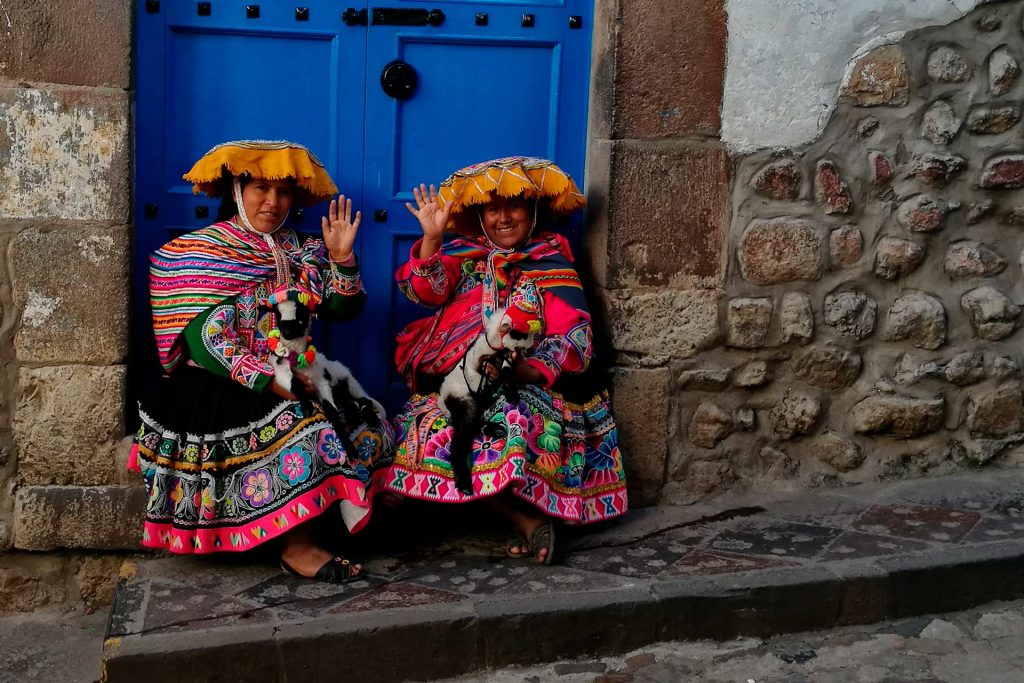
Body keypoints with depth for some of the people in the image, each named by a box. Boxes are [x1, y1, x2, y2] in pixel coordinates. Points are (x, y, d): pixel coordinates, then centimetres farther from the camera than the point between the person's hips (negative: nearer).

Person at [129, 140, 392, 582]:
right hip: (221, 389, -6)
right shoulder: (198, 253, -2)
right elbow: (205, 340, -14)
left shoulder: (298, 252, 13)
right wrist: (267, 380, -23)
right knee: (297, 420, -32)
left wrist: (341, 258, -9)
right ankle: (297, 547, -23)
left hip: (291, 376, 6)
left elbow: (342, 309, 7)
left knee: (371, 428, -13)